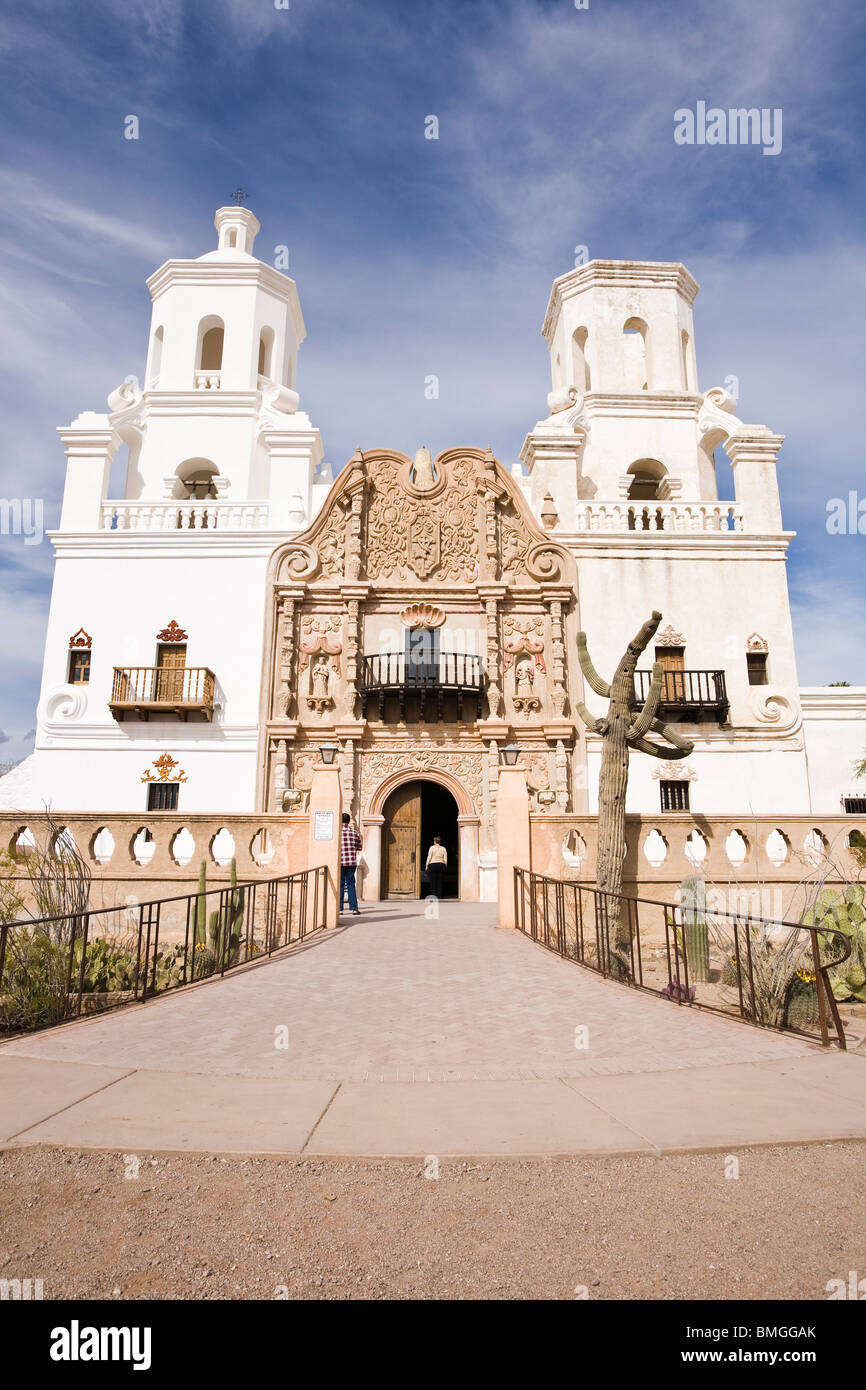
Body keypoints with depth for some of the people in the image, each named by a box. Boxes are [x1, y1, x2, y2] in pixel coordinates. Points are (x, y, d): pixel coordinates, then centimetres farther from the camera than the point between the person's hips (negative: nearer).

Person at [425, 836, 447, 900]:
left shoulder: (432, 847, -1)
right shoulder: (443, 848, 9)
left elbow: (429, 857, -6)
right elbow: (445, 859, 6)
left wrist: (427, 866, 0)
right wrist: (444, 867, 13)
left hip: (433, 865, -3)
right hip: (441, 865, 3)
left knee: (433, 882, -1)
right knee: (440, 882, 4)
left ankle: (433, 896, -5)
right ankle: (439, 896, -1)